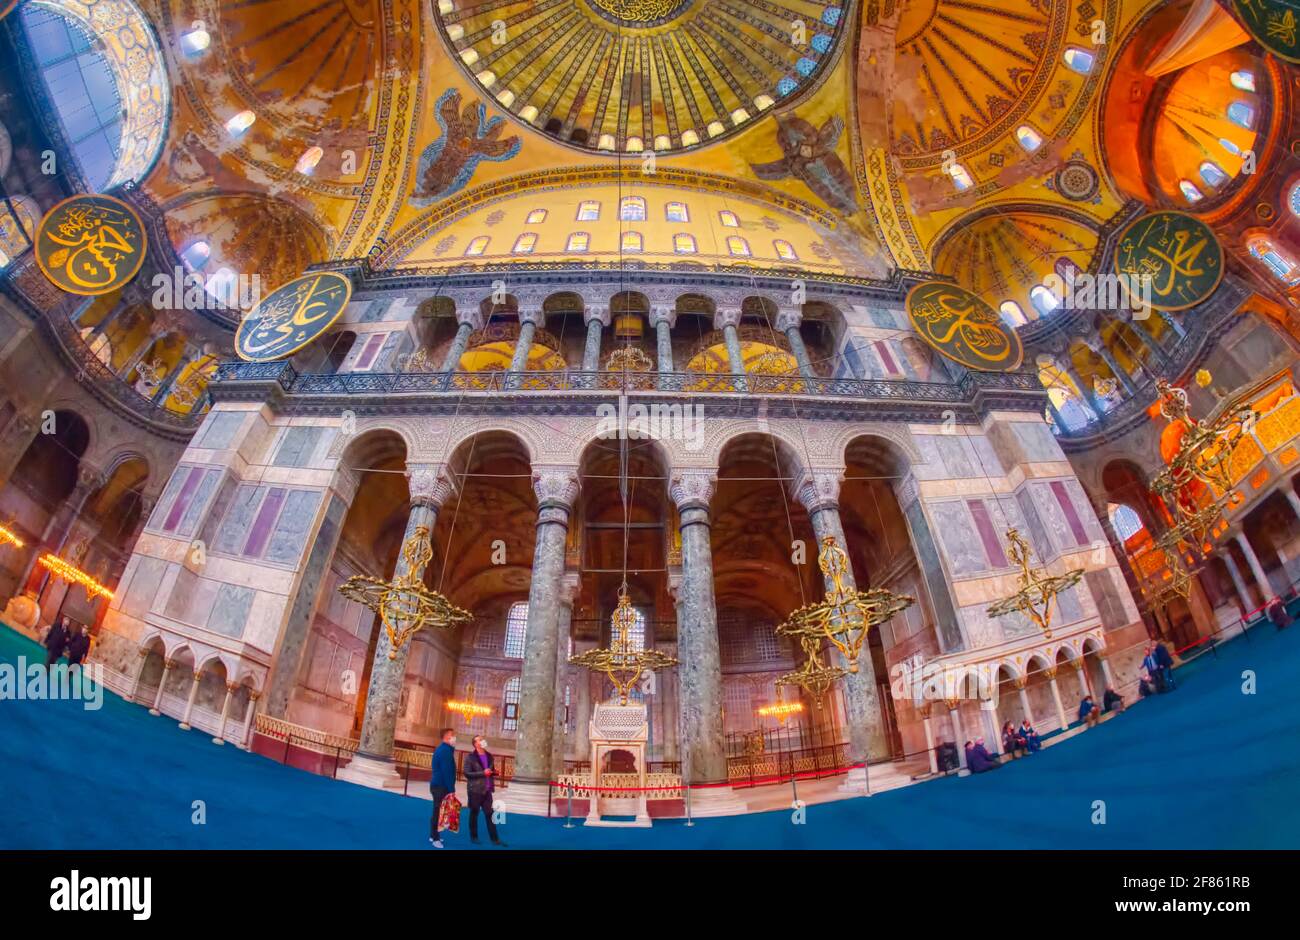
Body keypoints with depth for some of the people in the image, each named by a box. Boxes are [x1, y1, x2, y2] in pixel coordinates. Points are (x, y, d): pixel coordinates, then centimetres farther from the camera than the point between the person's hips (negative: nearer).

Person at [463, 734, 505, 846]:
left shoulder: (489, 755, 11)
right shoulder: (470, 757, -9)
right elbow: (467, 773, -16)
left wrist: (494, 771, 0)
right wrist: (482, 773, -21)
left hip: (487, 790, 5)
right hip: (475, 790, -5)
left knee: (489, 814, 6)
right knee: (474, 813, 7)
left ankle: (494, 838, 9)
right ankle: (473, 837, 21)